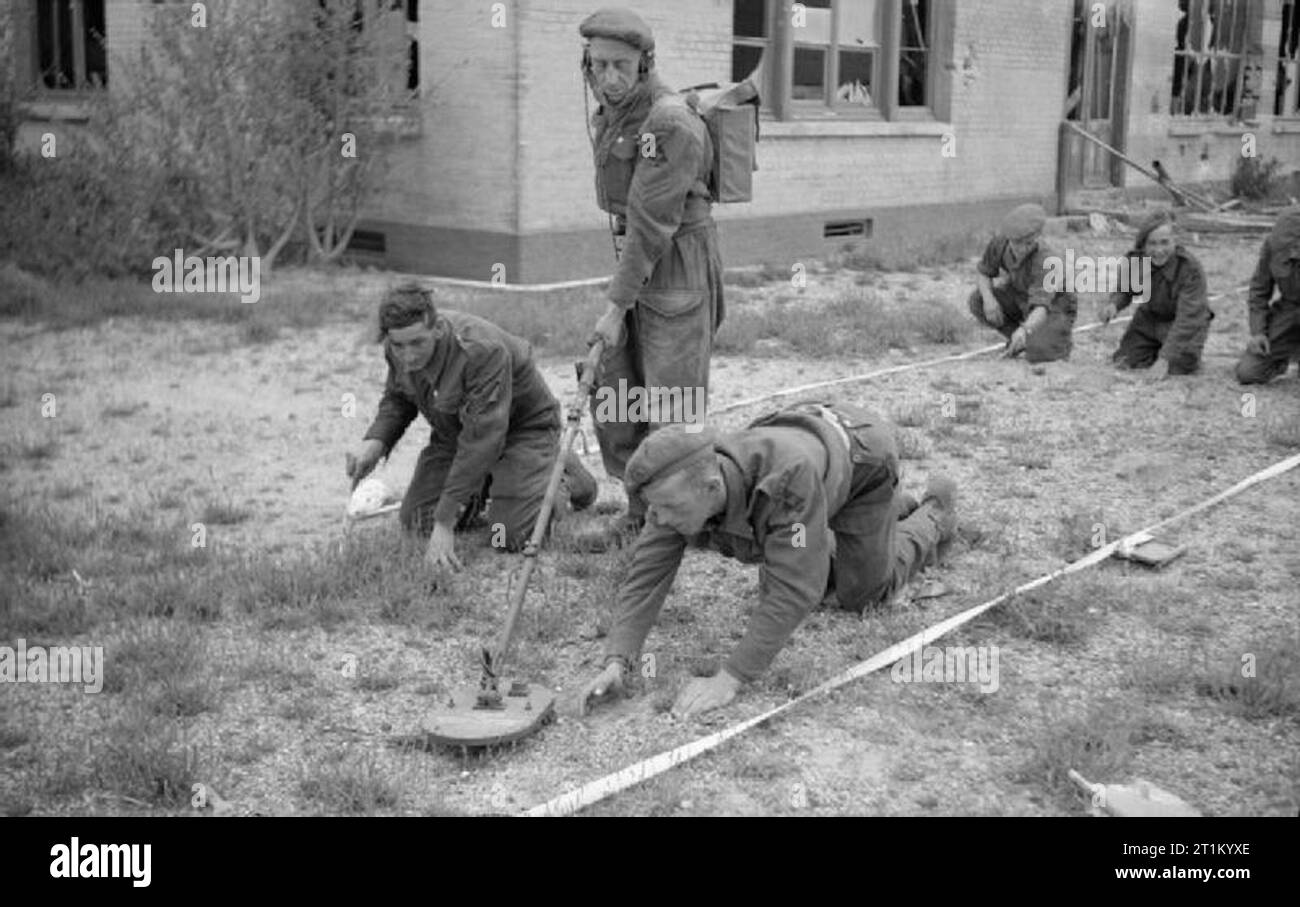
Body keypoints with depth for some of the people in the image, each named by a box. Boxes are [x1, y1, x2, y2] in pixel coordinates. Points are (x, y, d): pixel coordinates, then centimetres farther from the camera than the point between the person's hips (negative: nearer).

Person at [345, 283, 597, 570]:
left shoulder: (482, 352, -38)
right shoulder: (398, 349, -16)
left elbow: (483, 438, -39)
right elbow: (397, 398, 7)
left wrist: (445, 523, -40)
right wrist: (374, 441, -16)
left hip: (522, 426, -6)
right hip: (454, 432, 7)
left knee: (511, 535, -20)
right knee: (416, 522, -3)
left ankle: (565, 475, 9)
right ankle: (485, 485, 24)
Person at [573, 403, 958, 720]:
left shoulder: (788, 477, -50)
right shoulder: (679, 488, -31)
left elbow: (793, 589, -48)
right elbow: (646, 572, -28)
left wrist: (730, 679, -49)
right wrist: (617, 662, -41)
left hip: (859, 455, -5)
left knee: (859, 594, 4)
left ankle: (934, 516, 32)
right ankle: (895, 510, 38)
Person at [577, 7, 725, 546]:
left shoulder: (669, 123, -21)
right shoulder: (610, 116, 9)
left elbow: (651, 223, -23)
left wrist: (616, 307, -22)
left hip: (680, 273, -9)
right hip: (638, 263, 9)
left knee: (671, 401, -5)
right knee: (614, 394, 9)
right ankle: (641, 514, 20)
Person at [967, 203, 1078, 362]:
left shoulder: (1044, 260, -37)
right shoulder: (1000, 242, -21)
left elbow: (1041, 308, -46)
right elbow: (982, 273, -5)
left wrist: (1025, 330, -67)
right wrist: (988, 298, -27)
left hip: (1055, 306, -6)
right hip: (1022, 298, 6)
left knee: (1037, 352, -32)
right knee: (976, 302, -16)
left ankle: (1061, 341, 5)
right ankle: (1019, 341, 5)